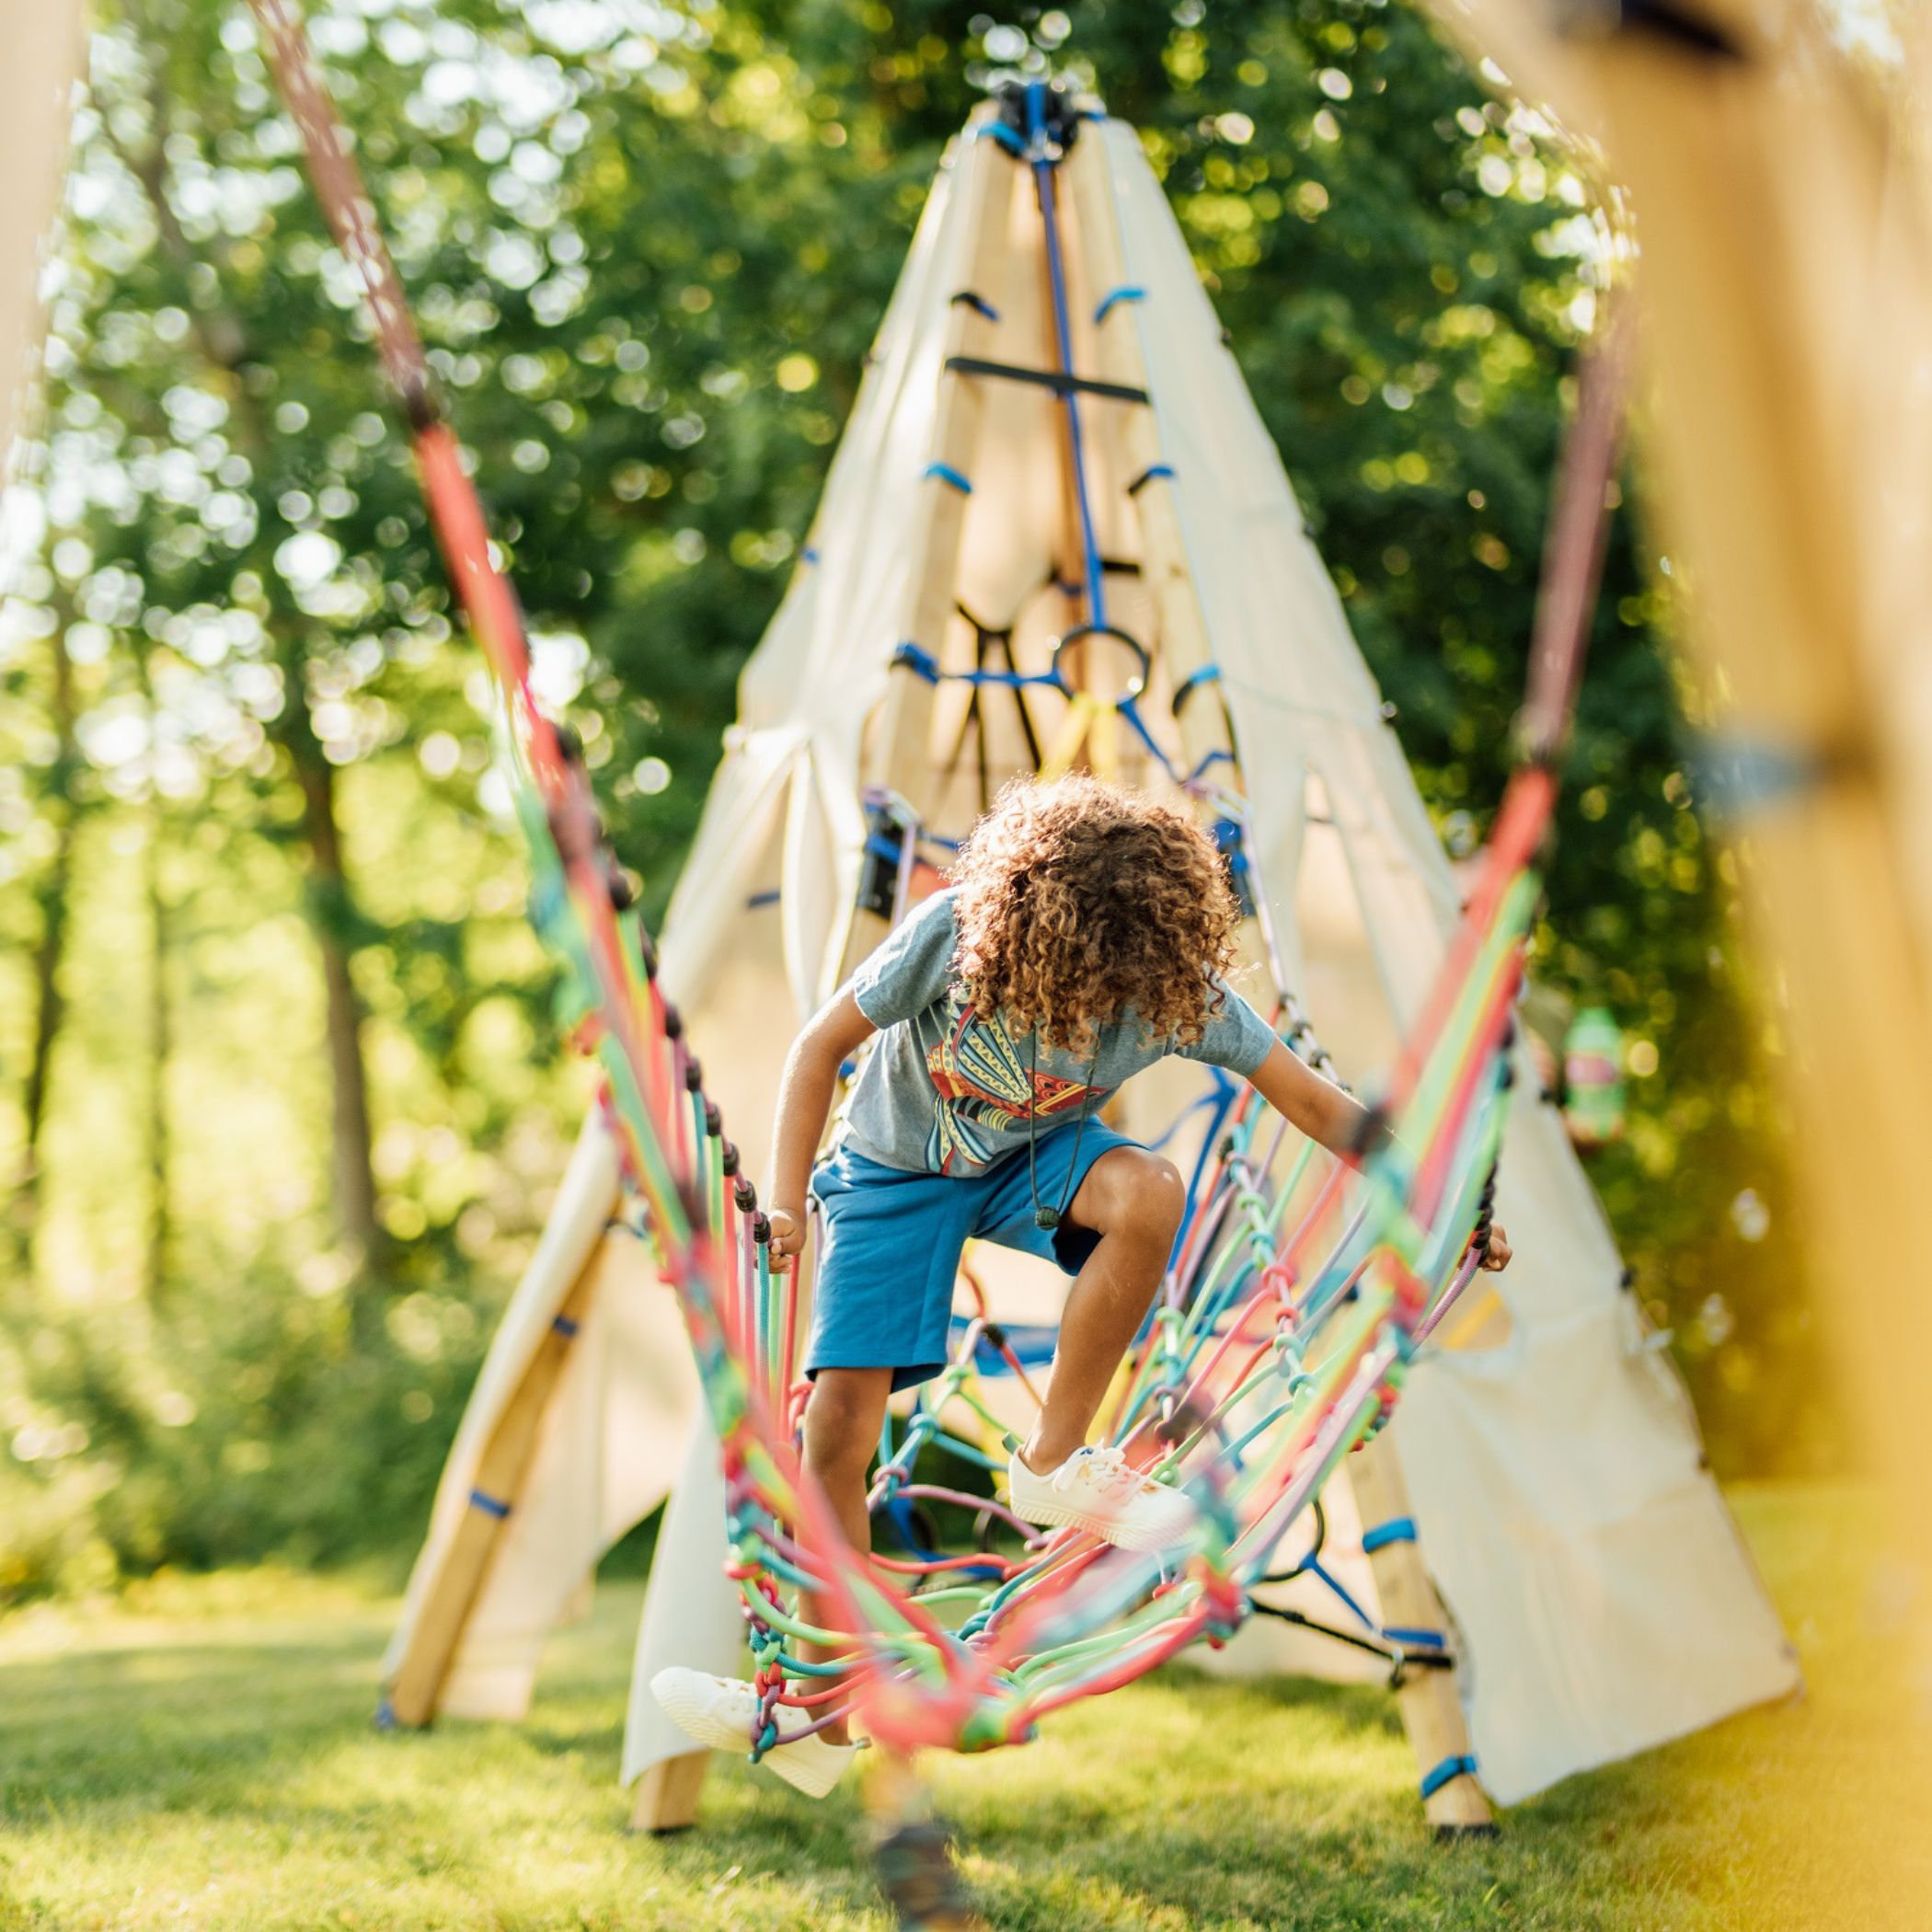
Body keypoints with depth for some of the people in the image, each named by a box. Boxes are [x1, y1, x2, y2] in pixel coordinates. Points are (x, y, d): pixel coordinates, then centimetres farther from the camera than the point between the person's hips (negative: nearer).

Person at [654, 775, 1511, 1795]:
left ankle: (1052, 1462, -16)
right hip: (897, 1170, -1)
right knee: (838, 1421, -12)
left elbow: (1315, 1103, -15)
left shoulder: (1180, 985, -25)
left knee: (1152, 1190, -34)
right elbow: (820, 1045, -18)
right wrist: (785, 1201, -26)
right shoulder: (953, 933, -30)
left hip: (1032, 1157, 1)